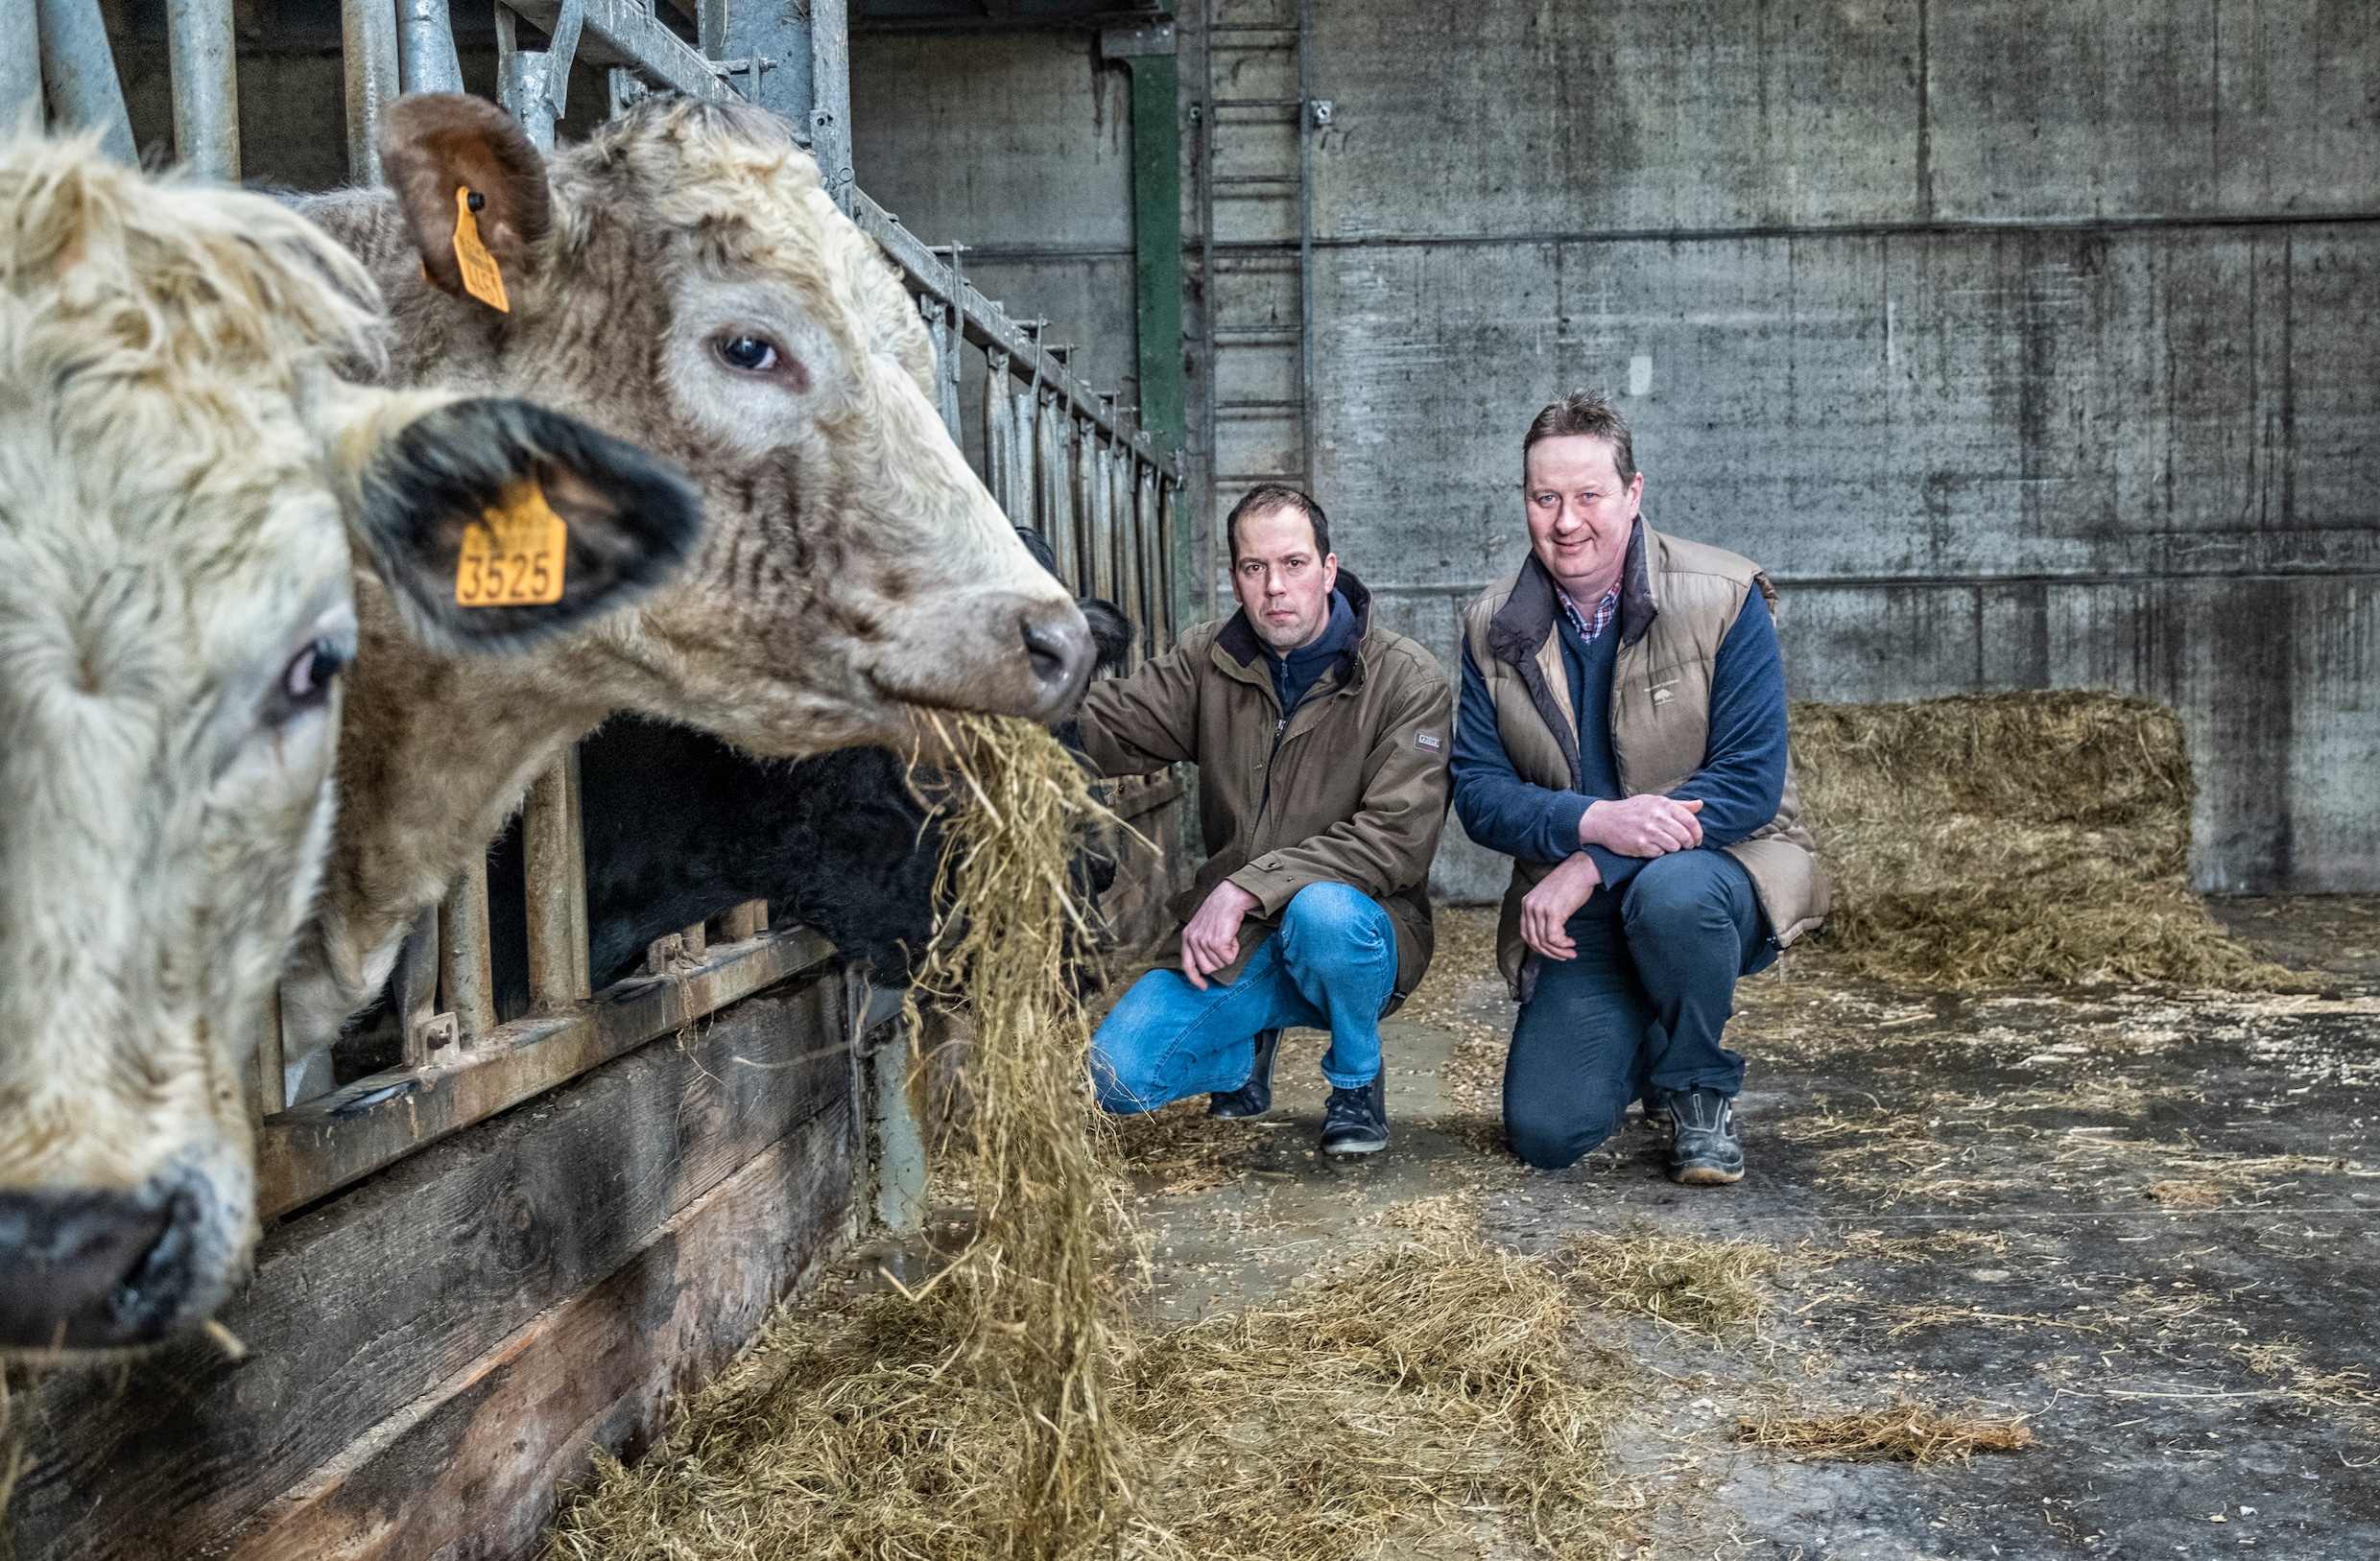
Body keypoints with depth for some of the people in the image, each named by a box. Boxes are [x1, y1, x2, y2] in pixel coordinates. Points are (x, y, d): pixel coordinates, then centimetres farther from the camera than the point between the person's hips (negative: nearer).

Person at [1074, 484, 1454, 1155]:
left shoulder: (1408, 680, -9)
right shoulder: (1210, 661, 6)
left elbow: (1395, 837, -19)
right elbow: (1105, 730, -2)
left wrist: (1248, 887, -26)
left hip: (1360, 940, -4)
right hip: (1231, 947, 4)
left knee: (1322, 912, -40)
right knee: (1115, 1074, -16)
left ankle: (1357, 1081, -6)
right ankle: (1249, 1055, 20)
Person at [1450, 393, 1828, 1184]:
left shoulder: (1724, 599, -12)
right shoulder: (1494, 628, -1)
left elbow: (1751, 784, -17)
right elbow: (1478, 792, -4)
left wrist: (1592, 867, -24)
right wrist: (1596, 820, -26)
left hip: (1719, 863, -3)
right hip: (1578, 913, 3)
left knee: (1670, 894, -40)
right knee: (1545, 1133, -13)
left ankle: (1696, 1089, -8)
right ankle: (1640, 1043, 23)